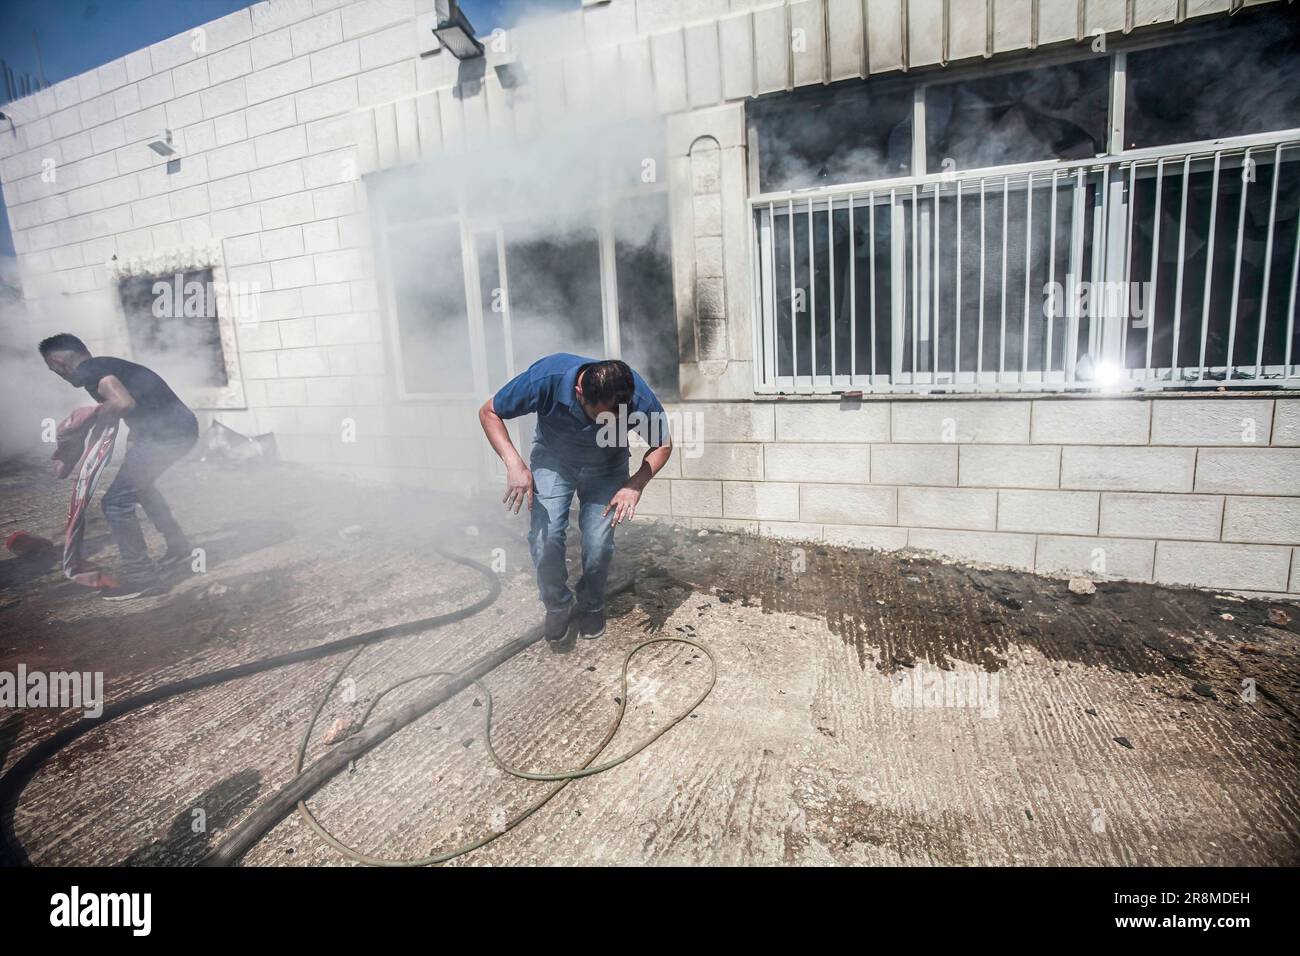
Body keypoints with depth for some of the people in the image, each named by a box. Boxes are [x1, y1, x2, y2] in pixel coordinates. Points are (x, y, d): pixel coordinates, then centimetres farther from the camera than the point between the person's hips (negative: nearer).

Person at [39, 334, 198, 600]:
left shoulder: (88, 369, -5)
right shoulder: (108, 366, 25)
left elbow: (123, 403, -23)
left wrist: (92, 416, -4)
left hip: (166, 434, -10)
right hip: (182, 427, 10)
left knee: (116, 503, -1)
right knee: (139, 483, 32)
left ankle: (142, 579, 4)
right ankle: (178, 546, 39)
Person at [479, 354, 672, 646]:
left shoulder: (639, 398, -33)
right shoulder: (547, 378, -36)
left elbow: (663, 444, -13)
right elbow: (489, 412, -20)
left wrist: (637, 483, -31)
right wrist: (514, 463, -35)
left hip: (607, 466, 1)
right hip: (552, 459, 0)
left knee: (599, 543, -10)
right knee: (545, 536, -16)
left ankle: (591, 606, 21)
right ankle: (558, 604, 12)